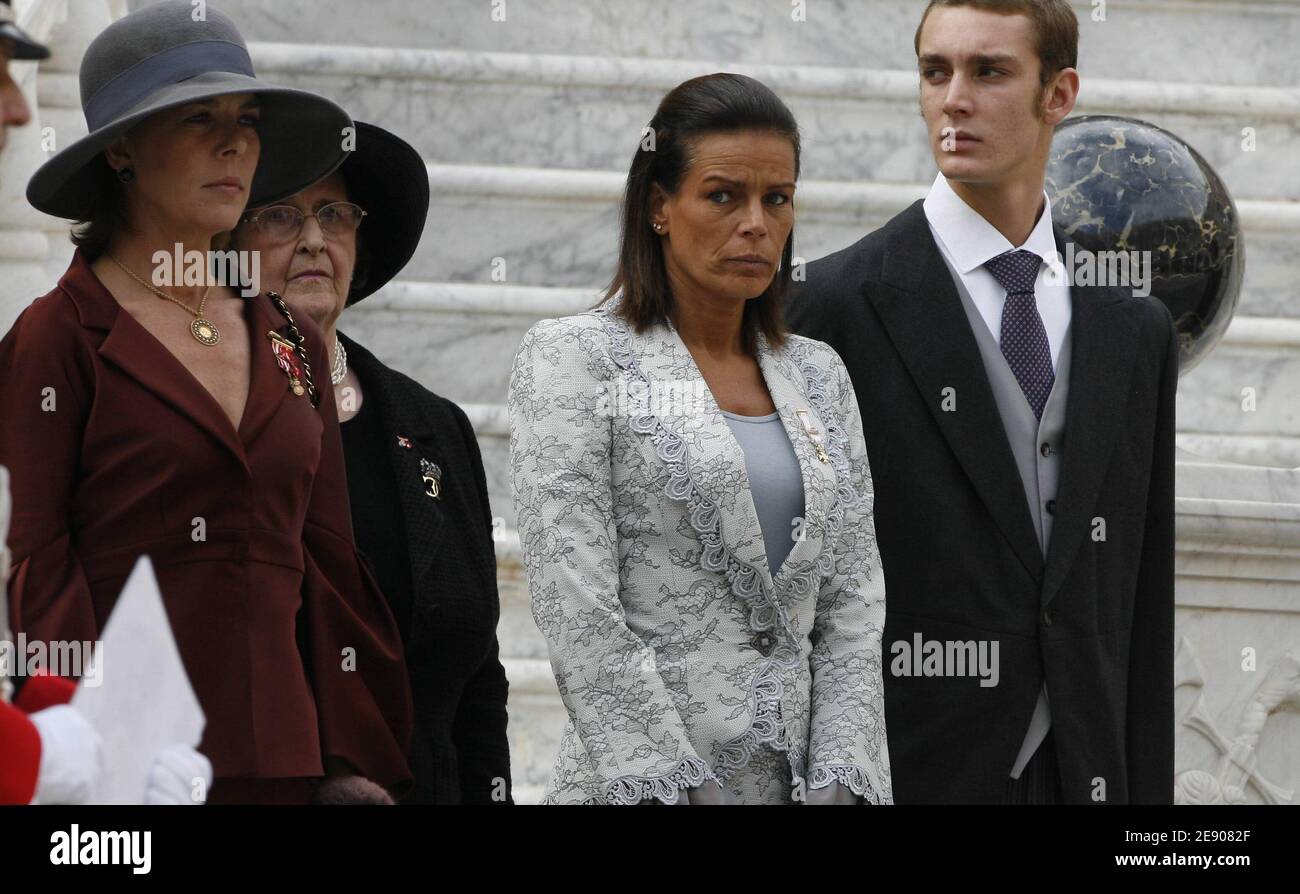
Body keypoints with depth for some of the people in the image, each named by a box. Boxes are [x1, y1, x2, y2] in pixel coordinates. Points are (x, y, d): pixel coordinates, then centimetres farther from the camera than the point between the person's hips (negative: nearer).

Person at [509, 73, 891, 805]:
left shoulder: (819, 377, 14)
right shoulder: (574, 360, -2)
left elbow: (852, 605, 9)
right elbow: (578, 608, -10)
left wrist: (839, 780, -3)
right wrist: (663, 784, -16)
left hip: (801, 775, 5)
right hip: (642, 776, -4)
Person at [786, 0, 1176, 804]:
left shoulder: (1136, 330, 12)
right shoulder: (841, 307, -2)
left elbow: (1143, 614, 13)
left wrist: (1148, 796, 7)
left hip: (1082, 770, 4)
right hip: (906, 772, -4)